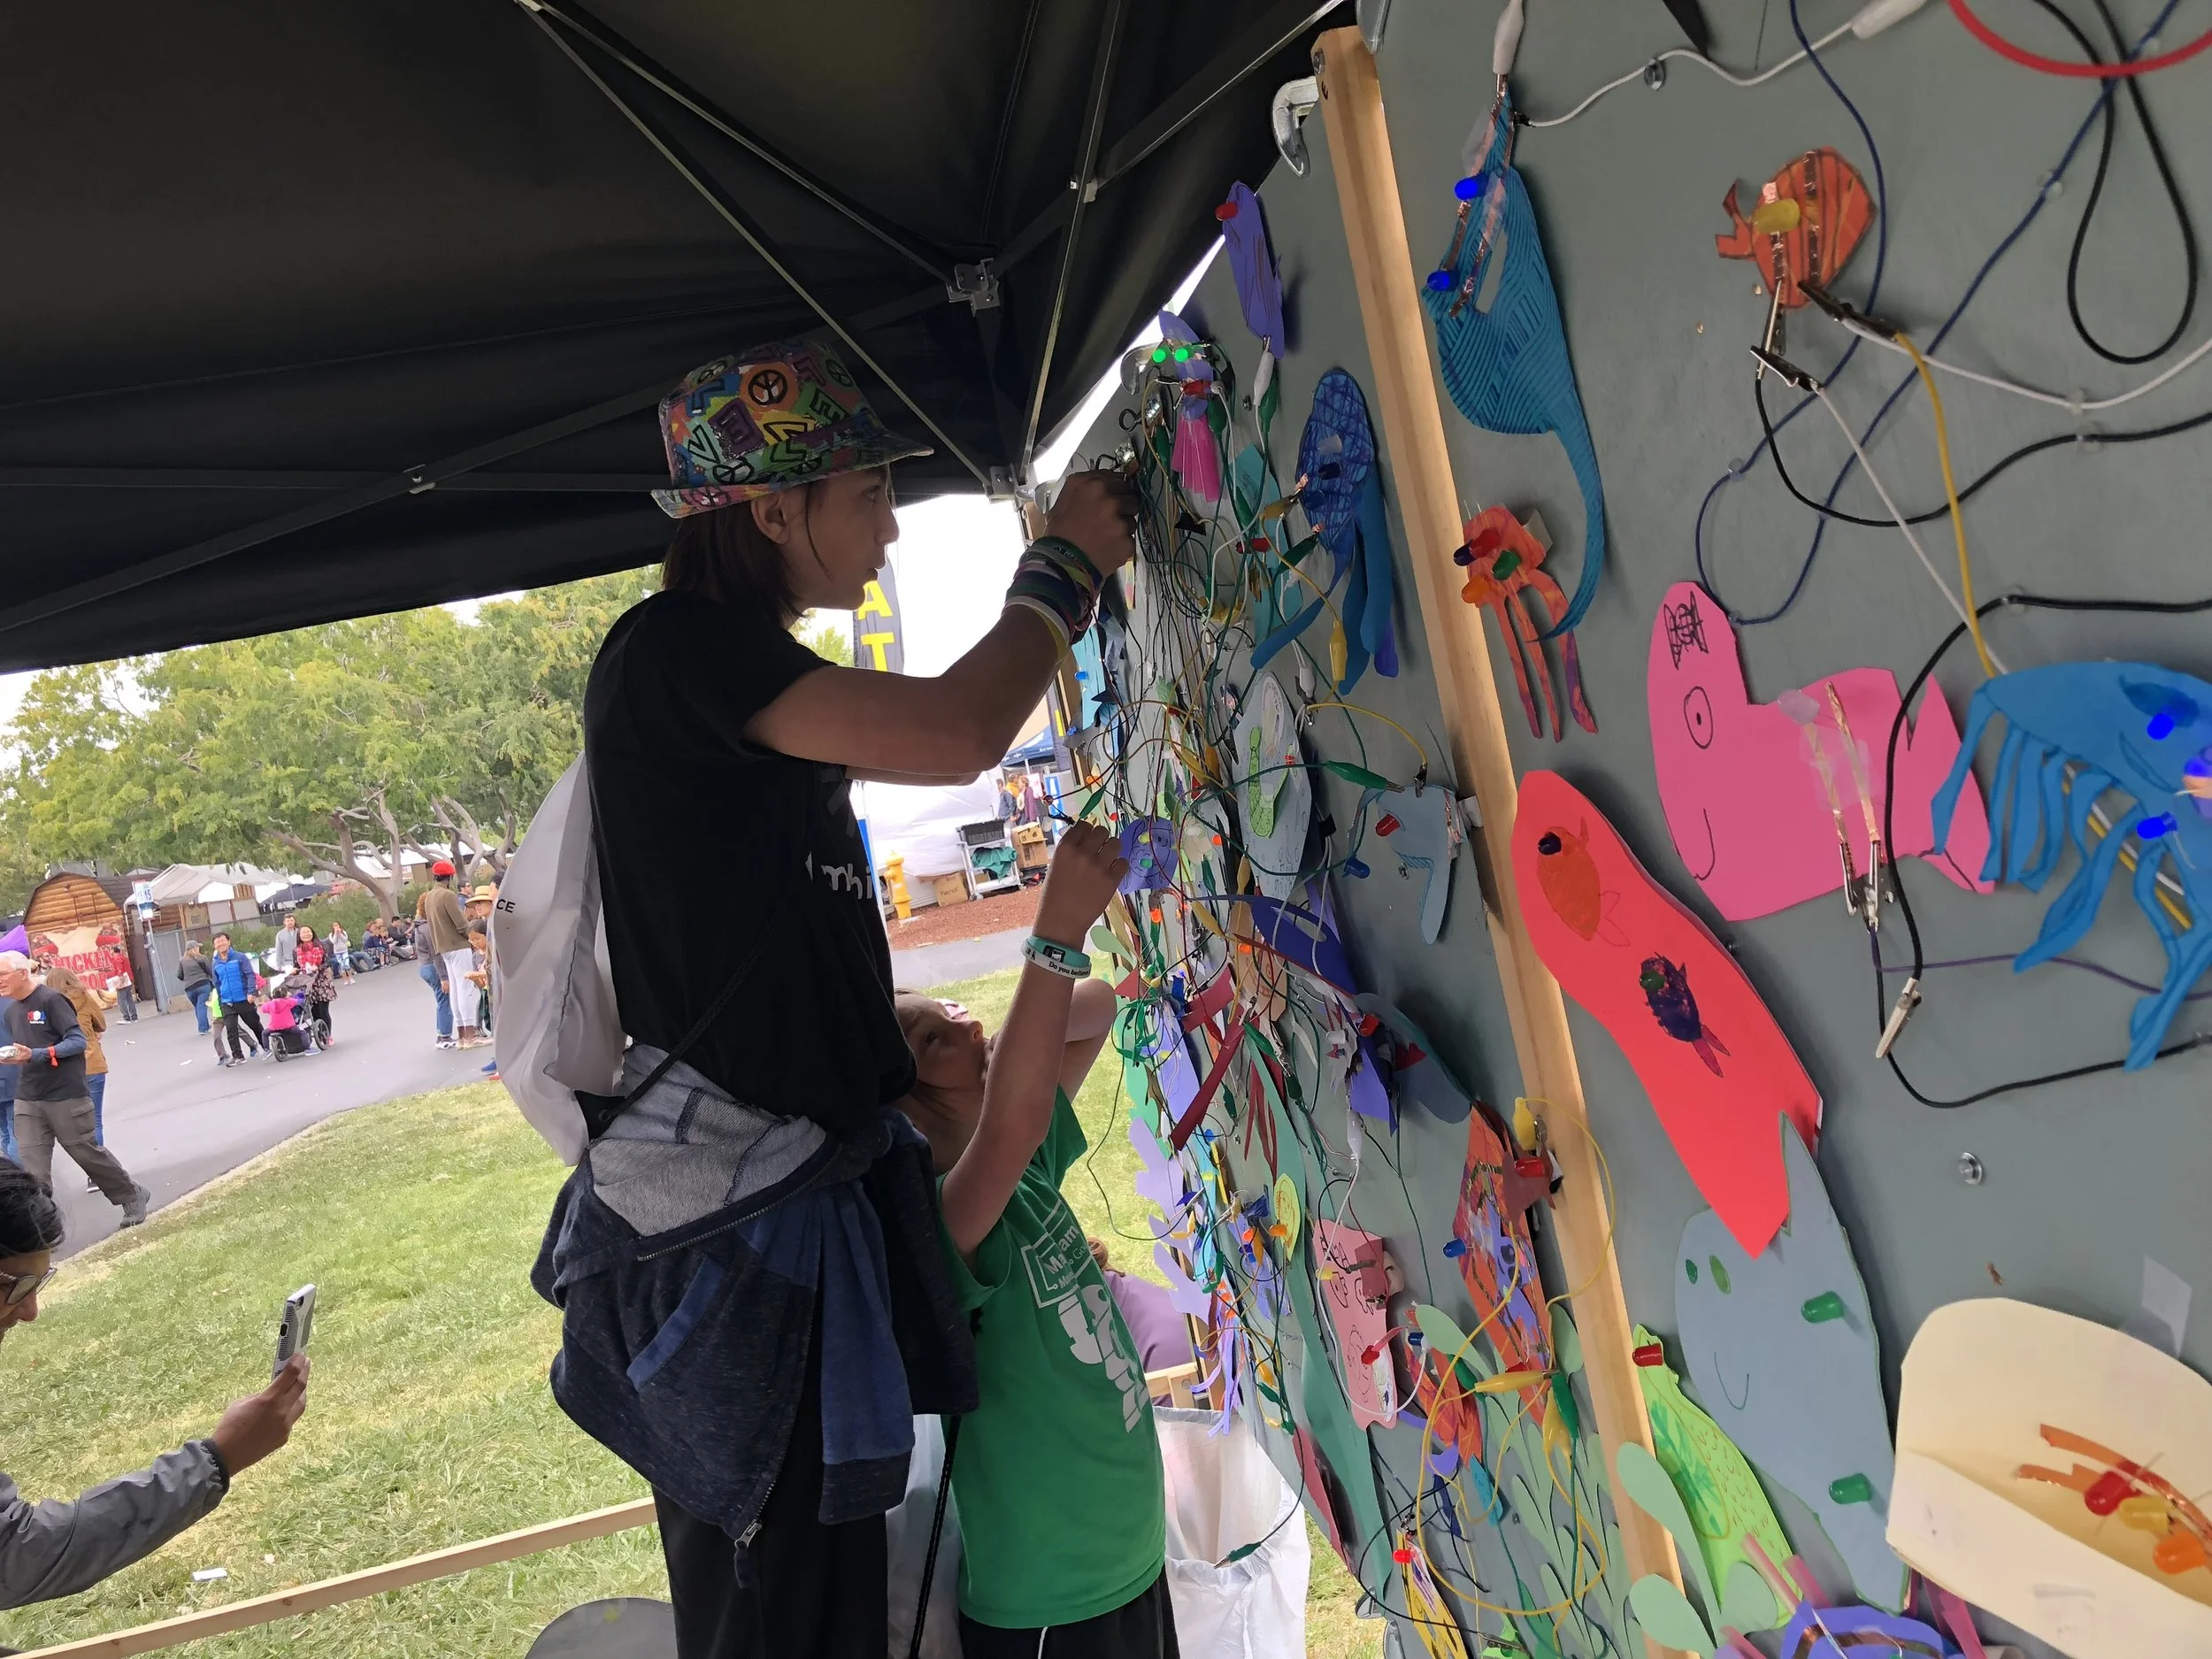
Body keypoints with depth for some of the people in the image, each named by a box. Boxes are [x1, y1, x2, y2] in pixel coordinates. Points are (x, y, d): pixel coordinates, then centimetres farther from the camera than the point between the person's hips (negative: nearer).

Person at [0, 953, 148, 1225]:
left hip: (65, 1096, -6)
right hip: (26, 1100, 6)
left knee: (86, 1152, 4)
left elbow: (77, 1041, -16)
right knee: (33, 1168, -1)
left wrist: (35, 1055, -26)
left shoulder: (50, 999, -11)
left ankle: (132, 1197, 22)